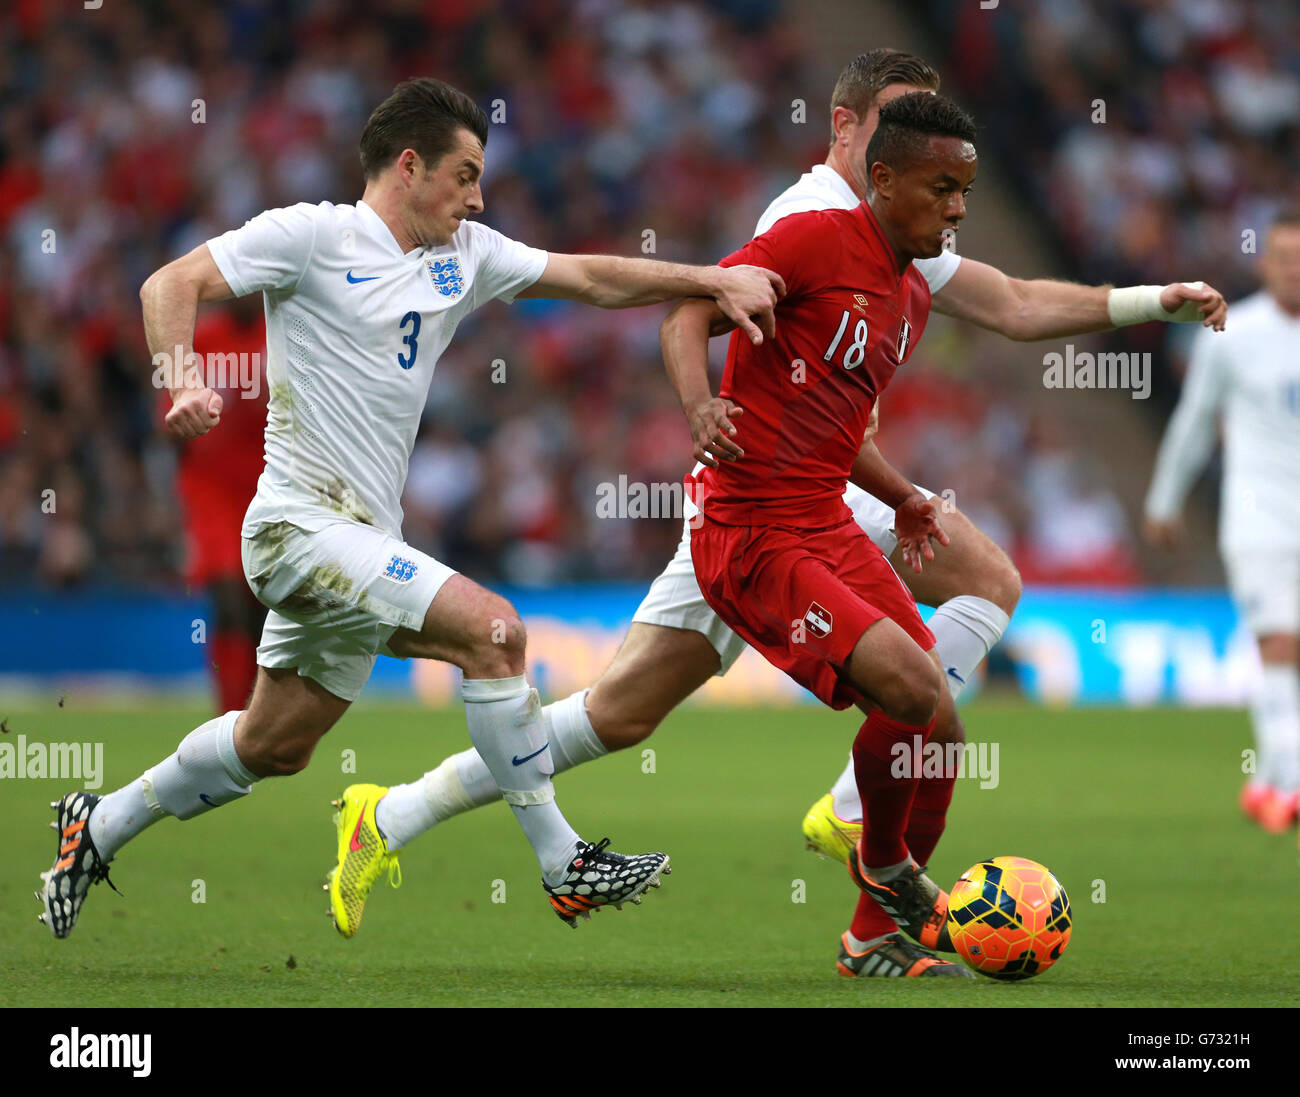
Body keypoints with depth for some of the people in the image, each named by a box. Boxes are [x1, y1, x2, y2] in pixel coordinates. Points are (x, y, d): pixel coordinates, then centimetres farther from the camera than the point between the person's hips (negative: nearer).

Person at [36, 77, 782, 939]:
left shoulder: (463, 254, 12)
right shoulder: (314, 235, -8)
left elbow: (589, 278, 15)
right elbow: (171, 284, -11)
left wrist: (715, 280, 5)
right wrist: (185, 384, -27)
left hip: (363, 541, 9)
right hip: (301, 522, -9)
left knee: (274, 747, 18)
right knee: (493, 630, -21)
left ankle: (100, 827, 37)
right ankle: (563, 866, -15)